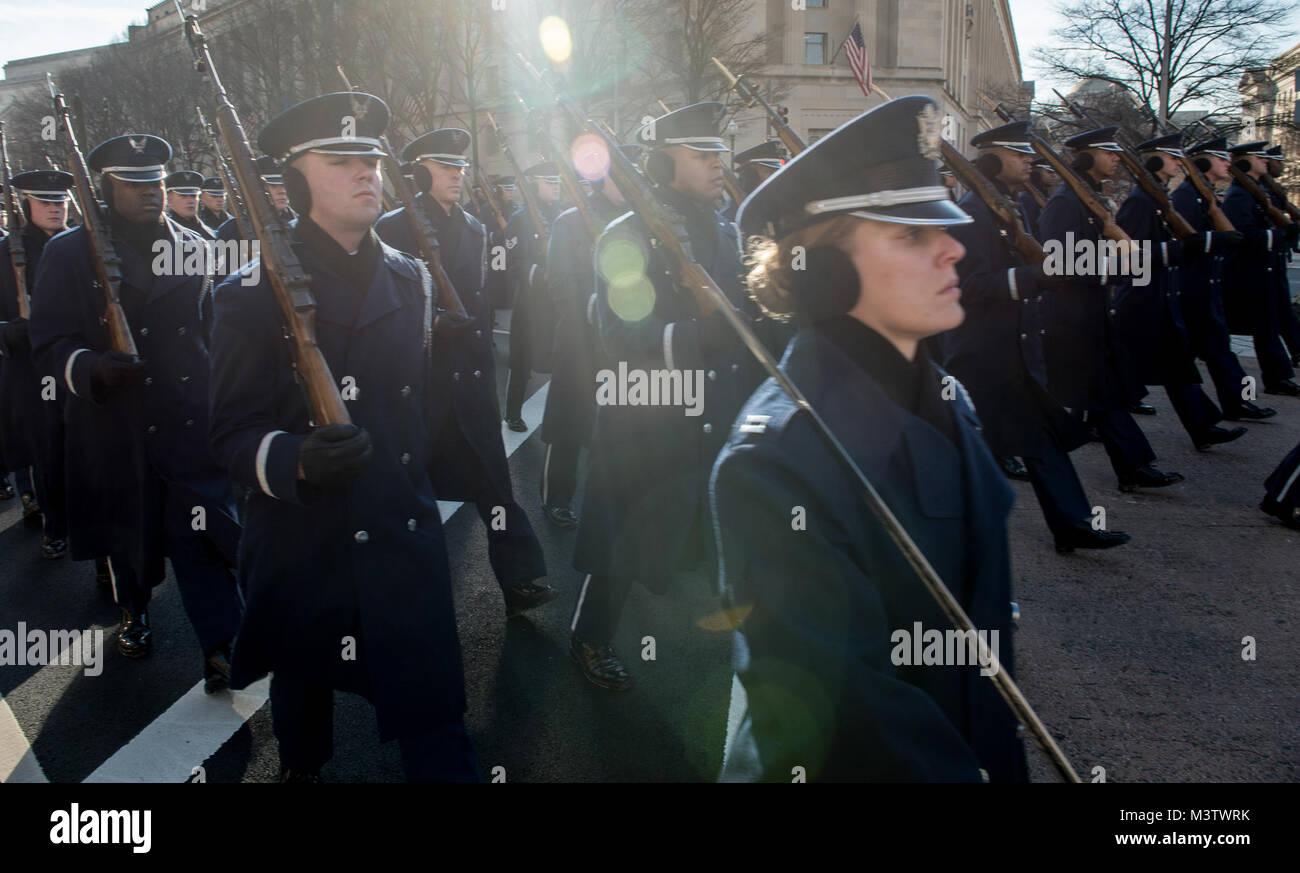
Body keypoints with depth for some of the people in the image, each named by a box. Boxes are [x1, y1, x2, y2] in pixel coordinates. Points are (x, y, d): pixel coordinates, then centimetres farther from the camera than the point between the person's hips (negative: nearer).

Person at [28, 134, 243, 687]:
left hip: (193, 423, 1)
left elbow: (216, 326, 13)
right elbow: (49, 343, -5)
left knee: (203, 534, -8)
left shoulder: (195, 247, 8)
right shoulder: (70, 253, -1)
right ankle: (134, 613, 43)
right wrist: (93, 368, -25)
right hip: (116, 429, 0)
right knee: (128, 532, 16)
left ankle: (222, 649, -5)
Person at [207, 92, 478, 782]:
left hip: (408, 539, 3)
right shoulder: (253, 295, -9)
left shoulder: (410, 280, 6)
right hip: (305, 550, -2)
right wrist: (299, 461, -30)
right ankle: (300, 772, 48)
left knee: (435, 716, 1)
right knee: (303, 697, 20)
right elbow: (233, 432, -12)